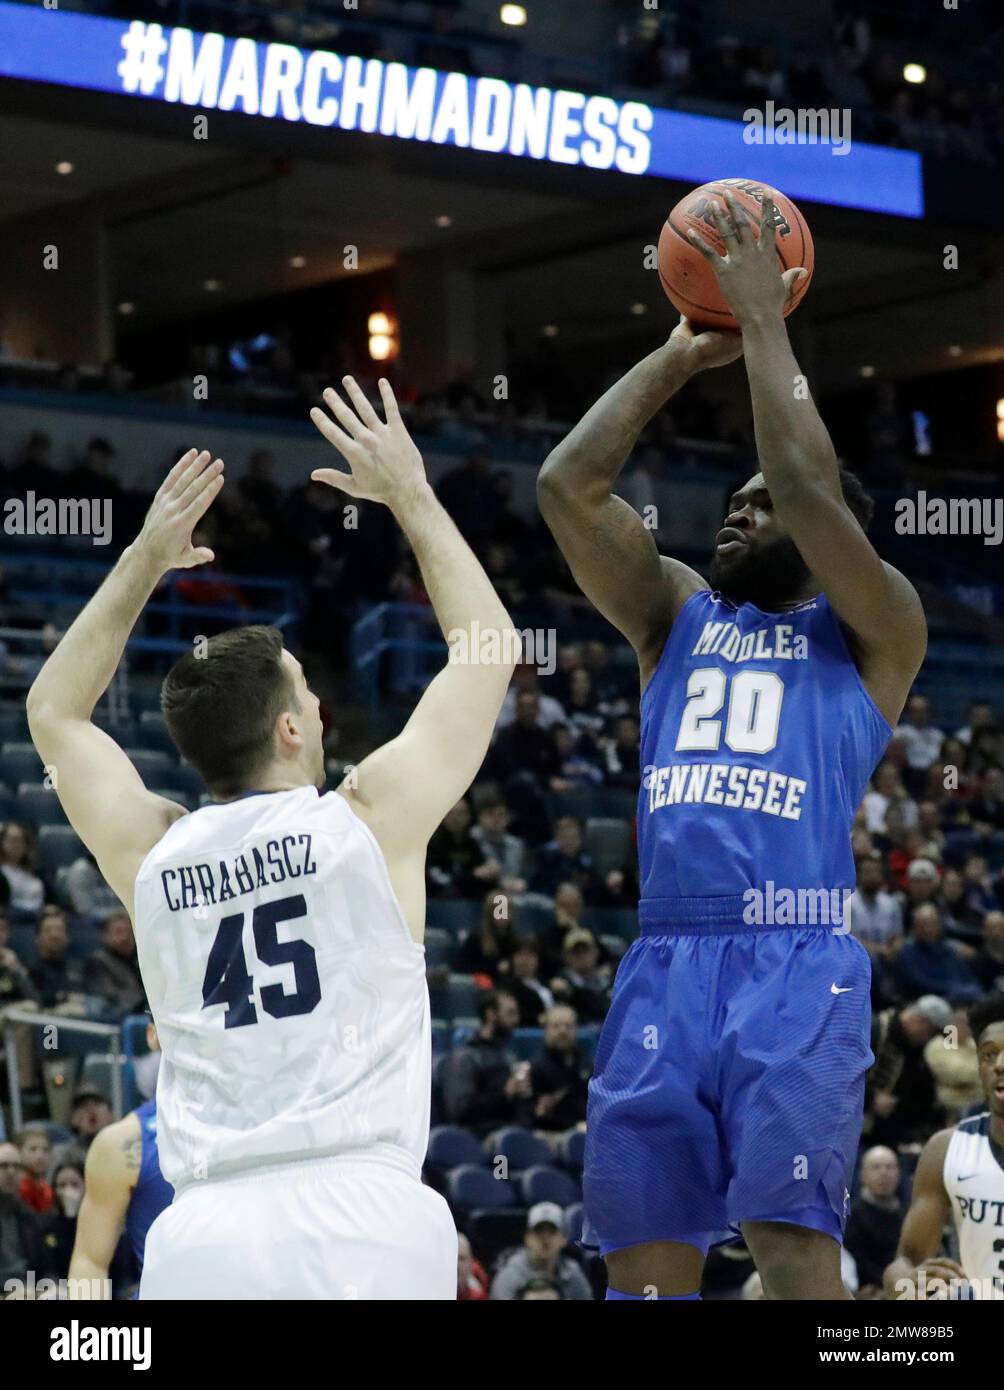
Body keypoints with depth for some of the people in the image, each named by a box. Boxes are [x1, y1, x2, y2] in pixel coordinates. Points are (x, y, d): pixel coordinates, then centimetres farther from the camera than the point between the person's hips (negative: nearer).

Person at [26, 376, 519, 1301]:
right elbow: (490, 646, 18)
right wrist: (411, 497, 26)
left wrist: (145, 564, 32)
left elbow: (53, 712, 34)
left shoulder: (150, 854, 13)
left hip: (206, 1233, 3)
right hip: (364, 1222, -3)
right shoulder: (371, 818, 4)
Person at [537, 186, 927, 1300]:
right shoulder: (676, 615, 22)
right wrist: (684, 352, 13)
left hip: (798, 964, -5)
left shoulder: (871, 630, 10)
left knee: (790, 1239, -17)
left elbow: (808, 494, -7)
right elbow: (566, 486, 12)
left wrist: (764, 326, 1)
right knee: (644, 1262, 0)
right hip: (664, 961, 5)